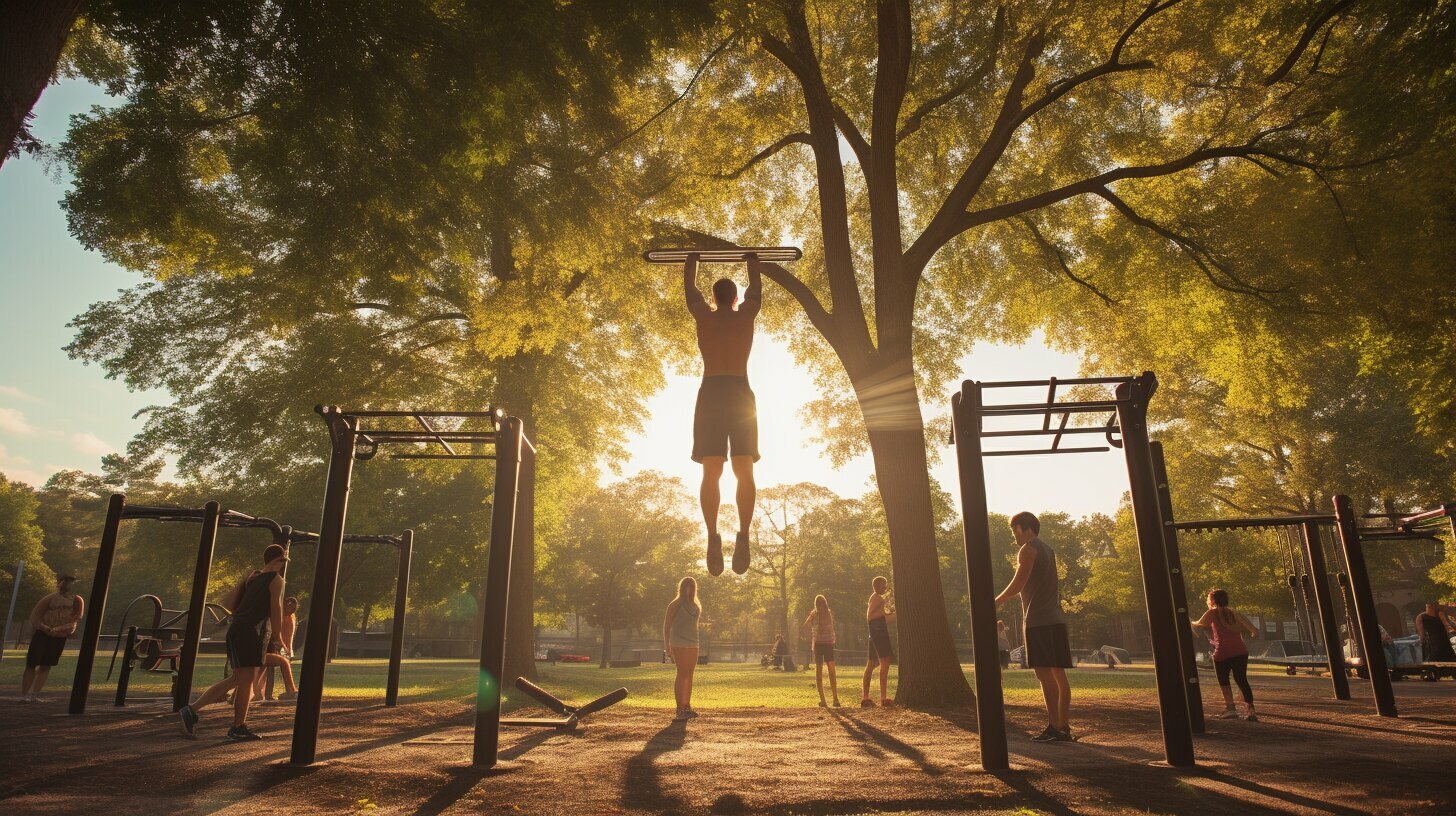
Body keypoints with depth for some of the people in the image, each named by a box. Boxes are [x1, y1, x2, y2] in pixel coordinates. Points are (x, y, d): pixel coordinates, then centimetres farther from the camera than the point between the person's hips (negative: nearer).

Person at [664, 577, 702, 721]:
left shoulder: (695, 605, 18)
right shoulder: (676, 605, -2)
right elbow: (666, 625, -5)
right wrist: (667, 645, -13)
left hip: (693, 644, 7)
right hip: (679, 644, -7)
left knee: (689, 675, 7)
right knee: (682, 674, -10)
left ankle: (687, 707, 12)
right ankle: (680, 709, -10)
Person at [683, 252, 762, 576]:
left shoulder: (703, 315, 13)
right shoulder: (746, 313, 12)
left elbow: (689, 286, 30)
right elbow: (756, 285, 31)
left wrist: (693, 256, 46)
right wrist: (751, 256, 47)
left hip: (711, 392, 0)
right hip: (741, 393, 0)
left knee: (711, 471, -6)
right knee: (744, 471, -4)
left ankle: (713, 537, -20)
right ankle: (743, 536, -18)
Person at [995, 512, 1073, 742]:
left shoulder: (1028, 549, -6)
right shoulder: (1048, 550, 21)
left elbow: (1017, 585, -11)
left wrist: (995, 603, 2)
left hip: (1038, 620, -9)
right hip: (1056, 619, 9)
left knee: (1044, 673, -10)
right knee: (1058, 673, 7)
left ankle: (1054, 727, -13)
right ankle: (1064, 727, 9)